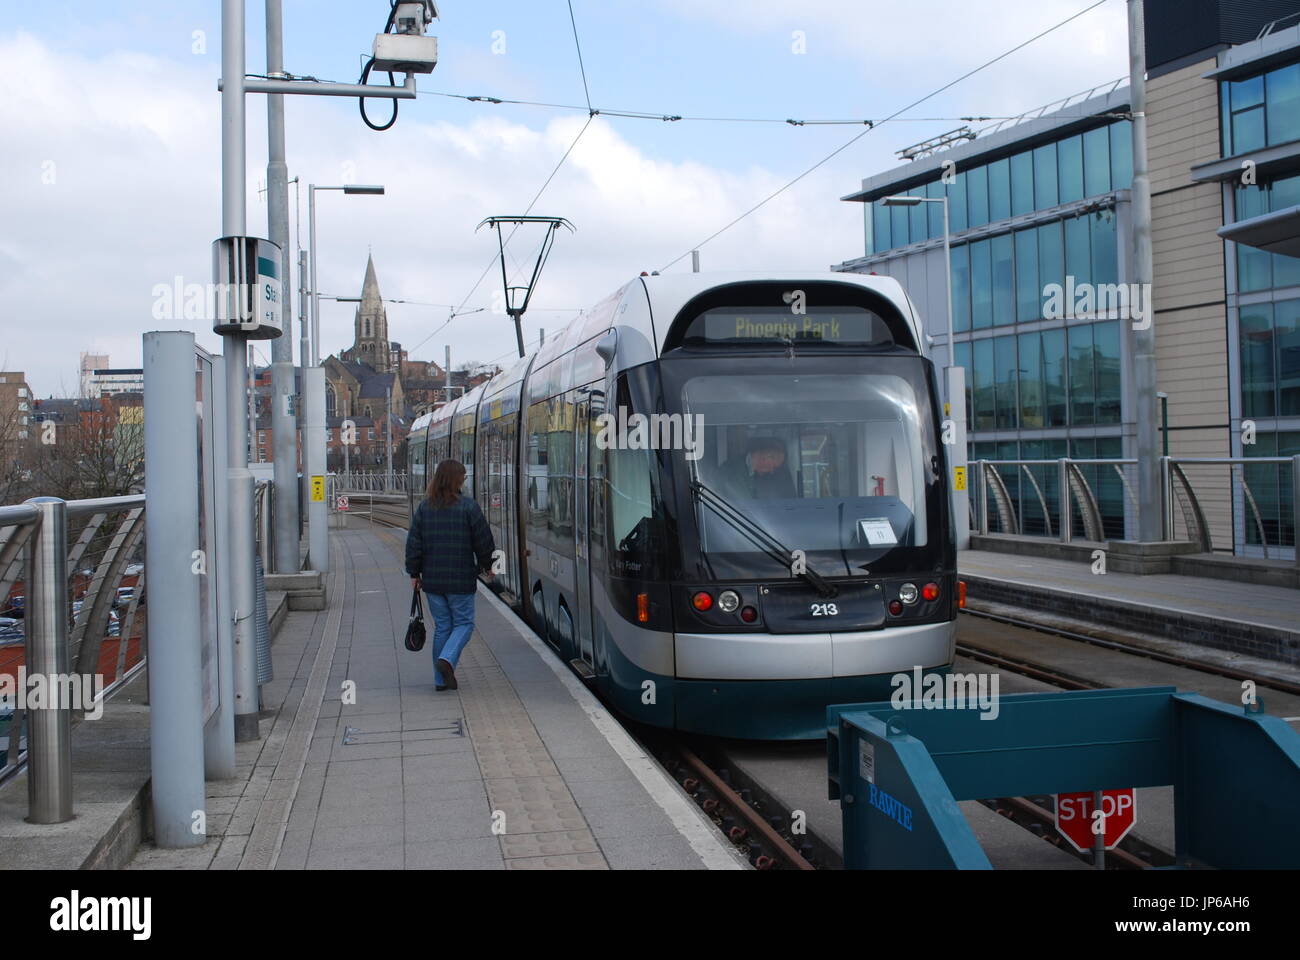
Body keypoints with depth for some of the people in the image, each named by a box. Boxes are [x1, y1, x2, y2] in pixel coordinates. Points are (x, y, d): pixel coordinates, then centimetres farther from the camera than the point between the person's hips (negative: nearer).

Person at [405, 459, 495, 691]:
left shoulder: (424, 507, 2)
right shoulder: (468, 506, -9)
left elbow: (414, 543, 3)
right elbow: (483, 541, -4)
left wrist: (414, 573, 12)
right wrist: (487, 565, 12)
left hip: (432, 579, 4)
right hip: (461, 580, -4)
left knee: (441, 626, 12)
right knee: (463, 623, 9)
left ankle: (441, 679, 13)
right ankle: (447, 659, -14)